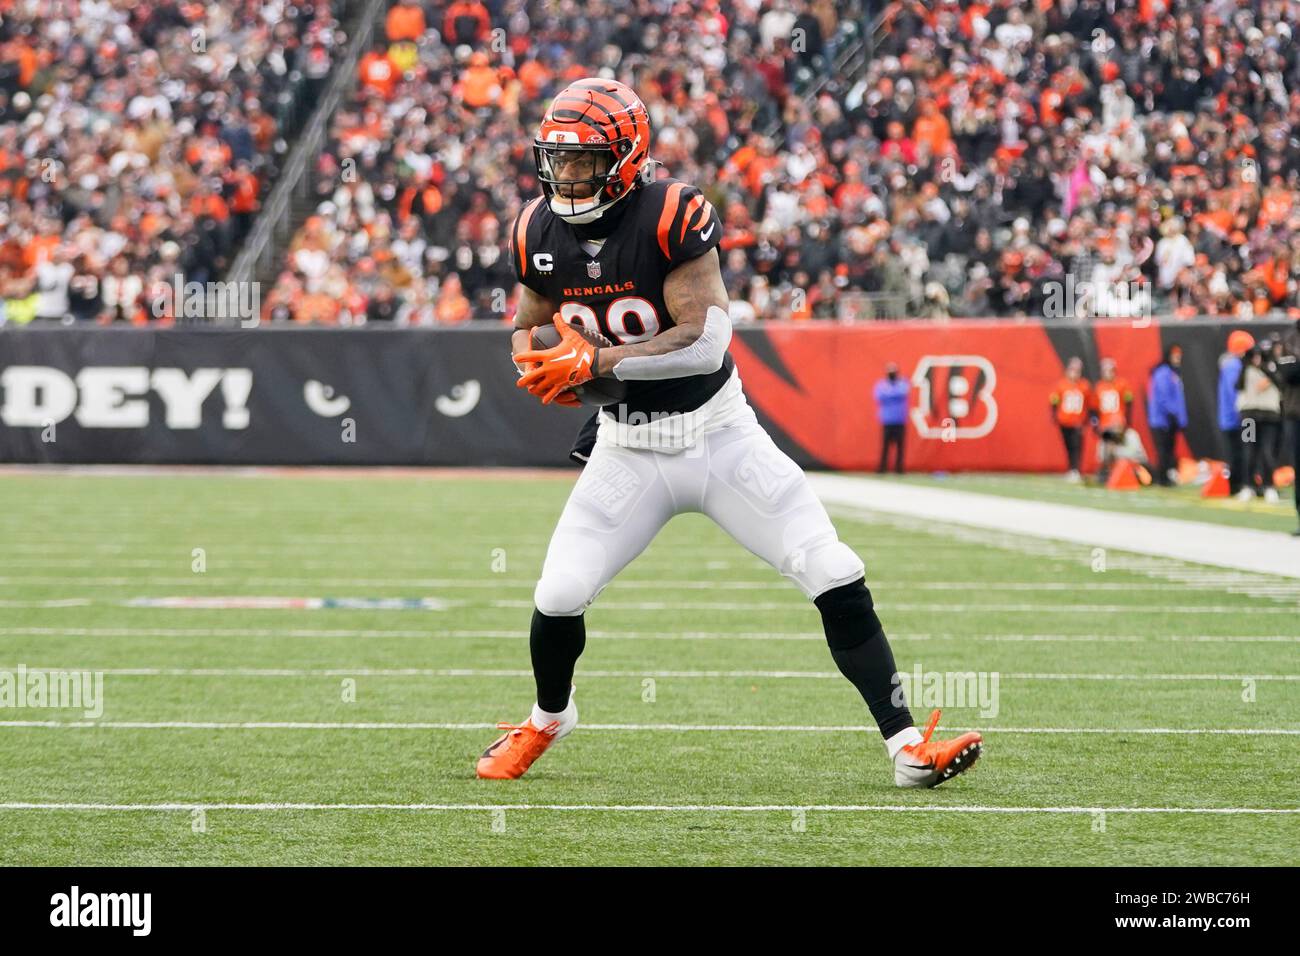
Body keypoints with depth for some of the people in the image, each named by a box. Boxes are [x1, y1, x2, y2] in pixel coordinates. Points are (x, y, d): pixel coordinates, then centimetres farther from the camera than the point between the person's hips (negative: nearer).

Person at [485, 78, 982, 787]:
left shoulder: (671, 217, -20)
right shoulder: (539, 233, -4)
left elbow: (704, 341, -27)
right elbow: (525, 329, 13)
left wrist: (593, 363, -27)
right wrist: (538, 364, -11)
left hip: (719, 434, -3)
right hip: (628, 453, 3)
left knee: (837, 582, -9)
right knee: (558, 596, -7)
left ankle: (905, 745, -2)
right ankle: (548, 719, 26)